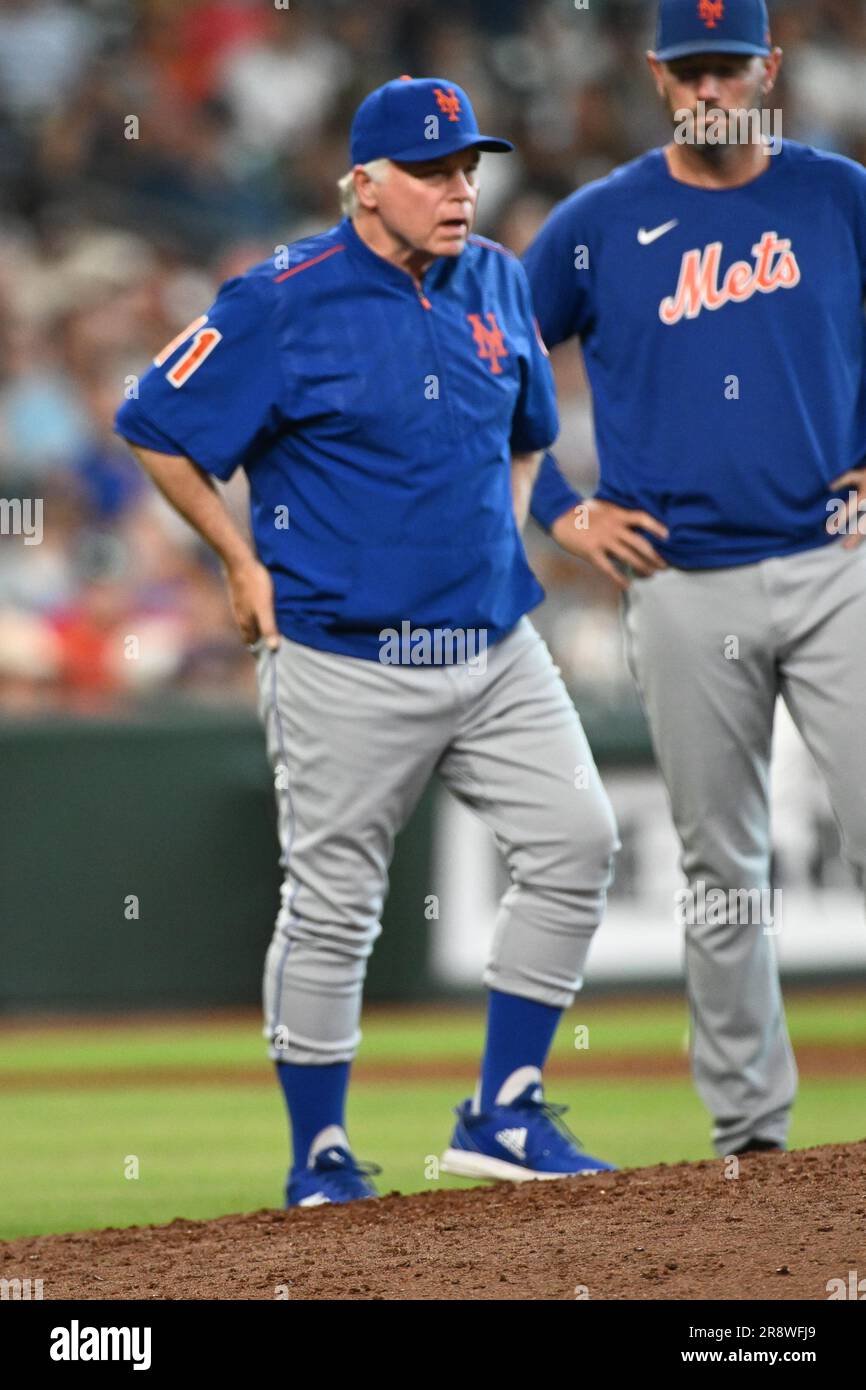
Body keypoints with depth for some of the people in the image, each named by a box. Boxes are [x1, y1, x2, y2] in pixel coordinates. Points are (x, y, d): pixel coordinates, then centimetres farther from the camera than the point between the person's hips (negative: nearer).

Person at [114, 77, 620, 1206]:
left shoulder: (498, 285, 8)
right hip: (348, 665, -5)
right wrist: (244, 566, -3)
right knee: (331, 907, 0)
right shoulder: (284, 304, -10)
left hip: (494, 646, 5)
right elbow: (156, 431, -4)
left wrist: (507, 539, 14)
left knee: (576, 840, -7)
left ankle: (503, 1115, 3)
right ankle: (319, 1157, 13)